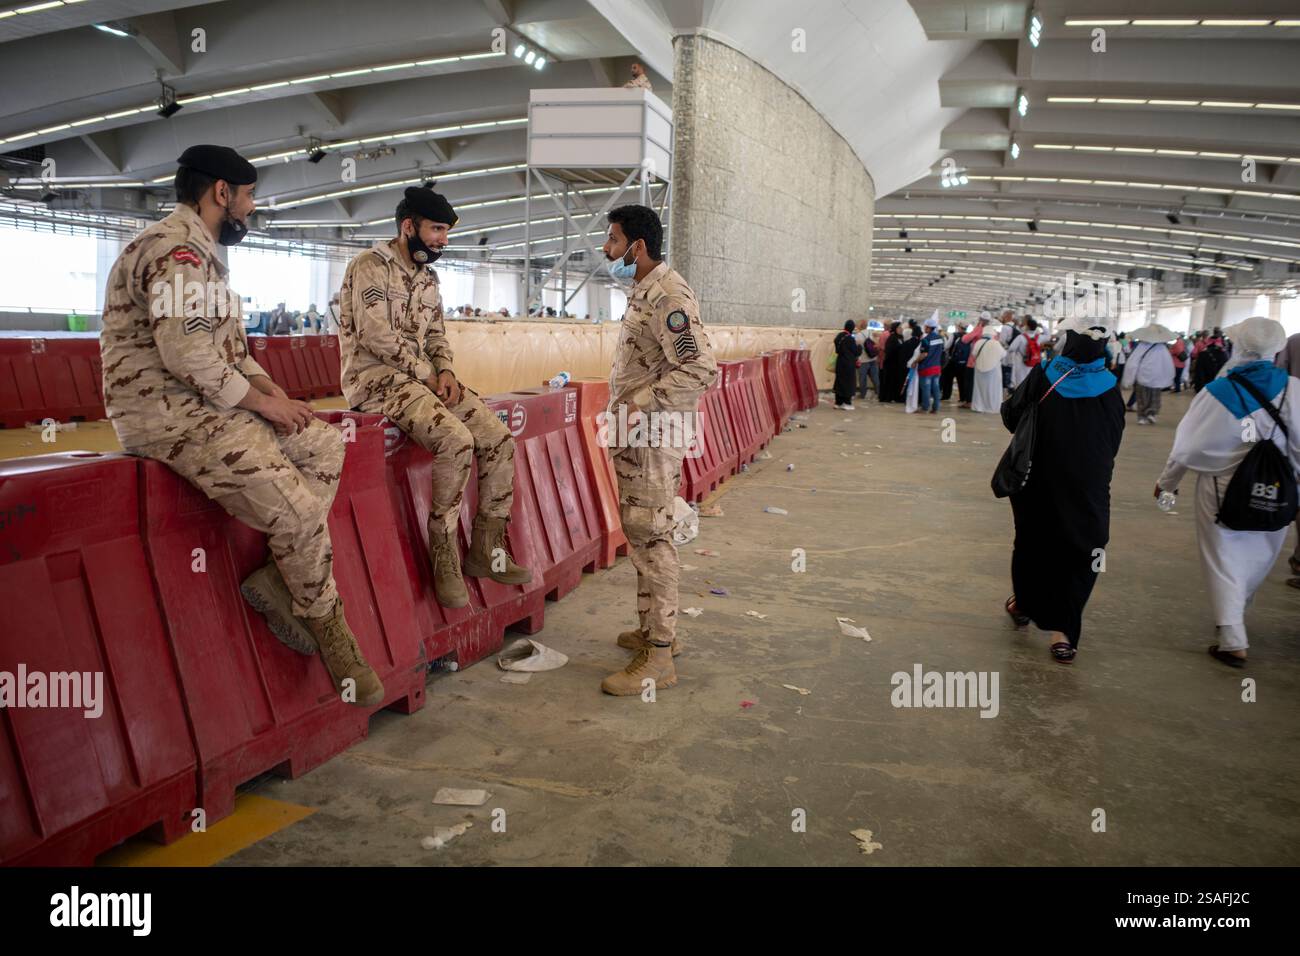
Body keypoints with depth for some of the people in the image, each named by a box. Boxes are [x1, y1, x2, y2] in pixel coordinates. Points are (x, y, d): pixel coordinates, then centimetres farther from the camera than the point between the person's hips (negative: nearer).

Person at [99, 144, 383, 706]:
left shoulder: (203, 254, 19)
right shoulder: (176, 250, -15)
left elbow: (228, 345, 22)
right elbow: (188, 356, -25)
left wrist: (271, 389, 5)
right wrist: (261, 402, -14)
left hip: (210, 401, 11)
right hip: (165, 412, -11)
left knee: (325, 447, 3)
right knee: (297, 510, -21)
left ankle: (273, 580, -3)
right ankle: (326, 624, 1)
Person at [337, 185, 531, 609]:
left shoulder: (427, 276, 17)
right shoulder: (370, 266, -9)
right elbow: (376, 336, -18)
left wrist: (445, 372, -1)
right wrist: (427, 374, -13)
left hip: (424, 378, 8)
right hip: (375, 378, -8)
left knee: (499, 439, -7)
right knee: (457, 441, -31)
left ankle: (485, 550, 1)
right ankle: (444, 557, -17)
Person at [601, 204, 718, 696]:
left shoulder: (667, 295, -18)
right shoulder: (646, 289, 14)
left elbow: (700, 368, -26)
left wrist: (639, 405, -25)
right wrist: (626, 412, 15)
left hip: (654, 434, -10)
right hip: (638, 433, 10)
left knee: (650, 535, -7)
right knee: (641, 531, 16)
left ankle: (658, 657, 1)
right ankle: (655, 629, 30)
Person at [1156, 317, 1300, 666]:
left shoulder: (1217, 392, -12)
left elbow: (1188, 447, -5)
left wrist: (1166, 481, 9)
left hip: (1222, 493, -1)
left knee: (1224, 562, 9)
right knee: (1258, 558, 22)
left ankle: (1232, 640, 4)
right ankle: (1237, 613, 39)